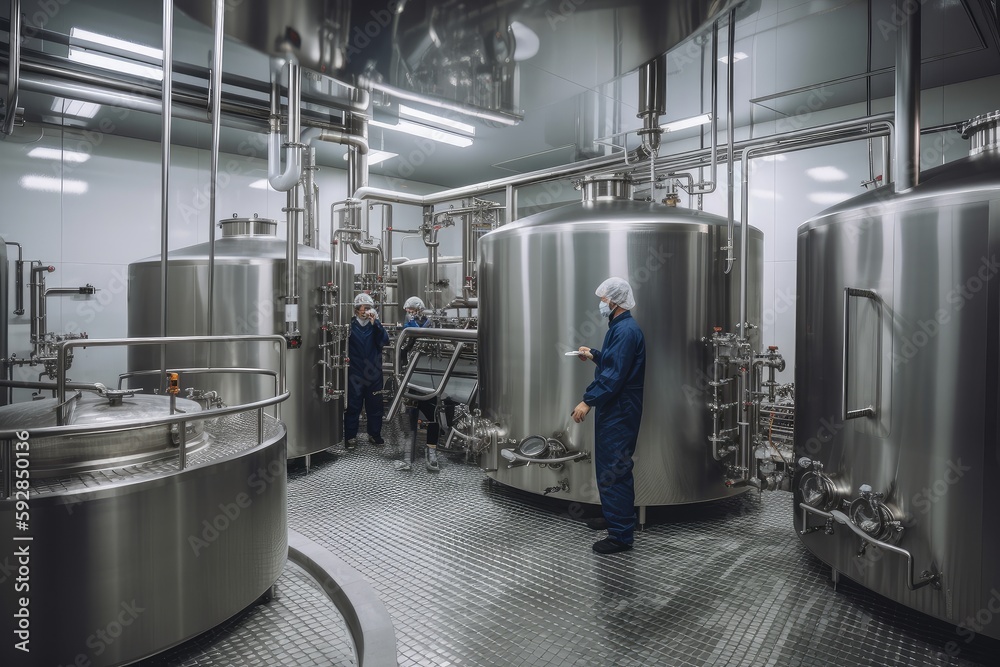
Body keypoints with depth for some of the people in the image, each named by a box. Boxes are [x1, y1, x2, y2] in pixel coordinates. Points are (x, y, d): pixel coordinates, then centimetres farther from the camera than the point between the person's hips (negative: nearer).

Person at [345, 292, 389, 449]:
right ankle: (350, 436, 11)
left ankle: (375, 433, 23)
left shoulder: (375, 325, 6)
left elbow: (384, 341, -10)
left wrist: (375, 323, -18)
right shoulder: (350, 324, 0)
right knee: (353, 405, 1)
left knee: (375, 405, 10)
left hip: (373, 372, 2)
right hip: (355, 372, -2)